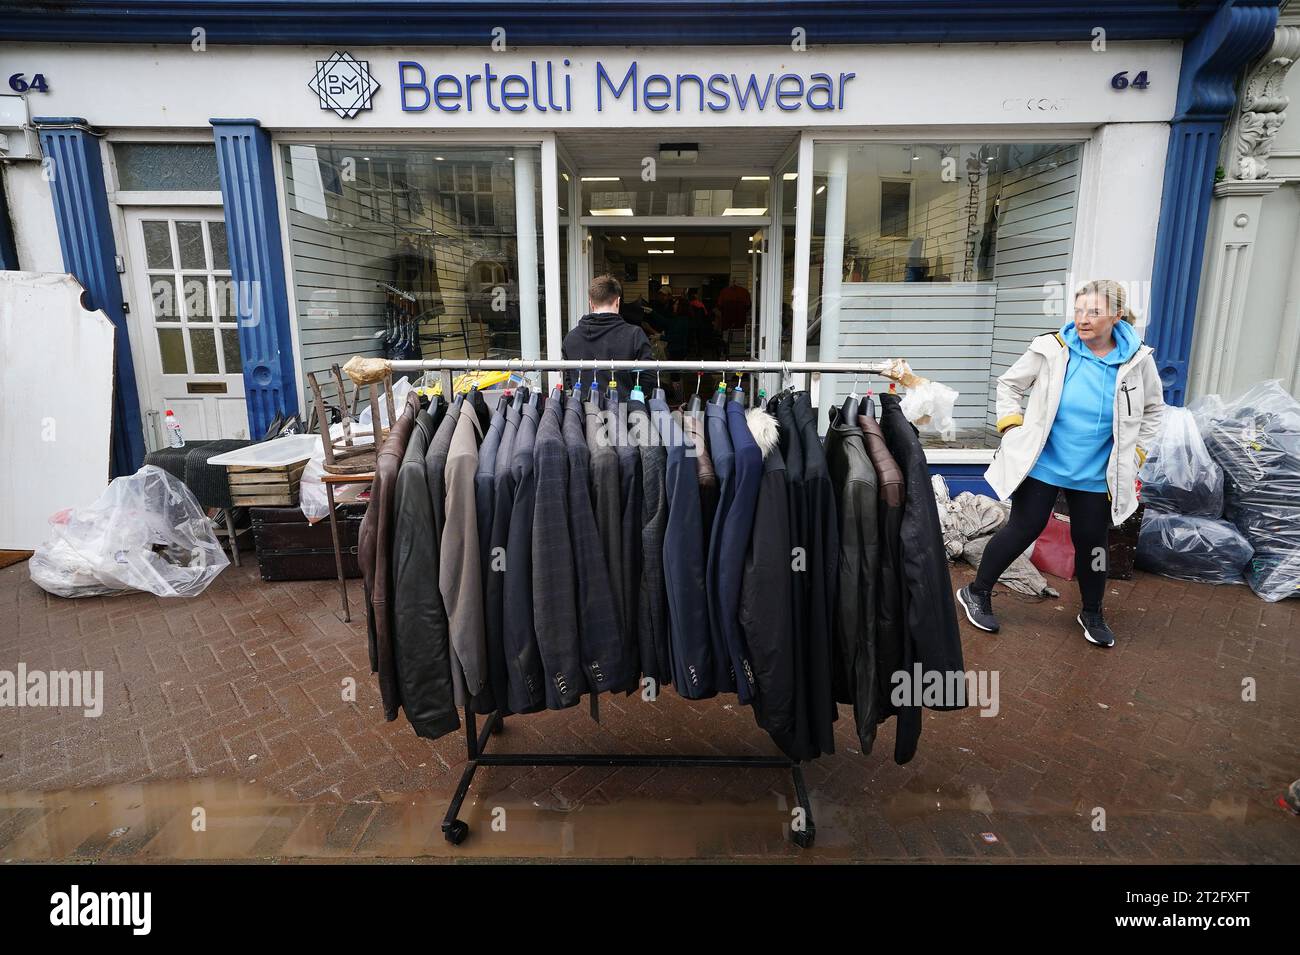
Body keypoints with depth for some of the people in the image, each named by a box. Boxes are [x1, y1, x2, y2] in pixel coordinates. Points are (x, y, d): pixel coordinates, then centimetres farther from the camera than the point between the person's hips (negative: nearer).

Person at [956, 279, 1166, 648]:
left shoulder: (1138, 360, -3)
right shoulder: (1051, 349, -11)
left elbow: (1153, 410, 13)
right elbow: (1008, 385, 3)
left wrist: (1134, 455, 7)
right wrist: (1013, 430, -5)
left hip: (1096, 475, 3)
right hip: (1042, 465, -2)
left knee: (1091, 541, 12)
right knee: (1023, 530, 2)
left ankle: (1092, 613, 34)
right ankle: (977, 592, 20)